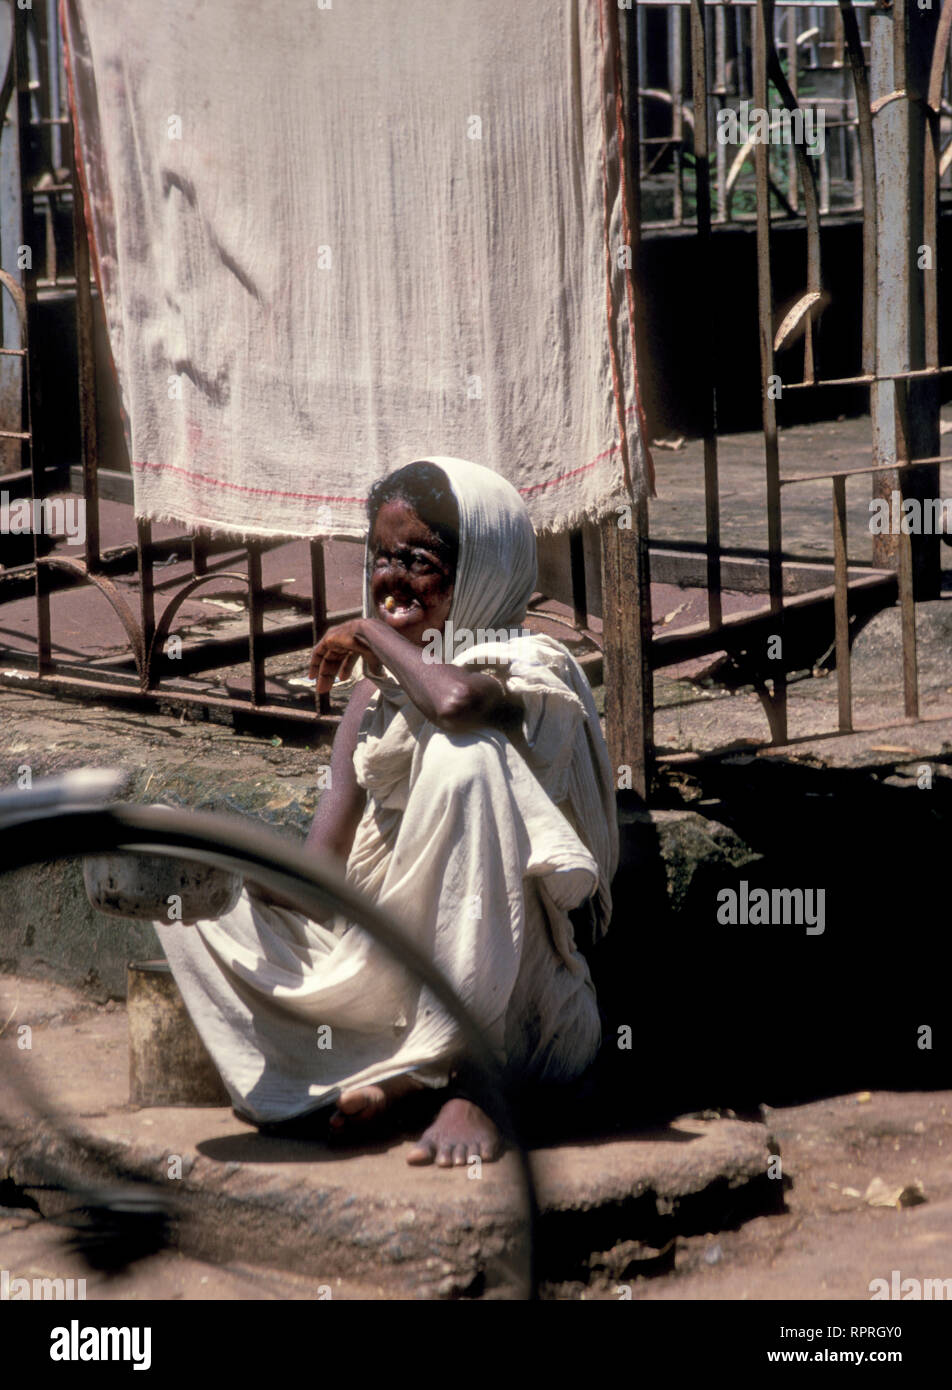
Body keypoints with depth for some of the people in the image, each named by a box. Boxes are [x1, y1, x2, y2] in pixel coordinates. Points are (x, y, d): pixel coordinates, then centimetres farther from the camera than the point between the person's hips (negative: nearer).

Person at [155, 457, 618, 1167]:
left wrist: (373, 632, -14)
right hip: (384, 969, 7)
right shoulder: (377, 694, 13)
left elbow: (457, 700, -33)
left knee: (469, 757, -28)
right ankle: (402, 1074, -15)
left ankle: (468, 1082, -30)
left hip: (511, 1010, -7)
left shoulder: (532, 669, -6)